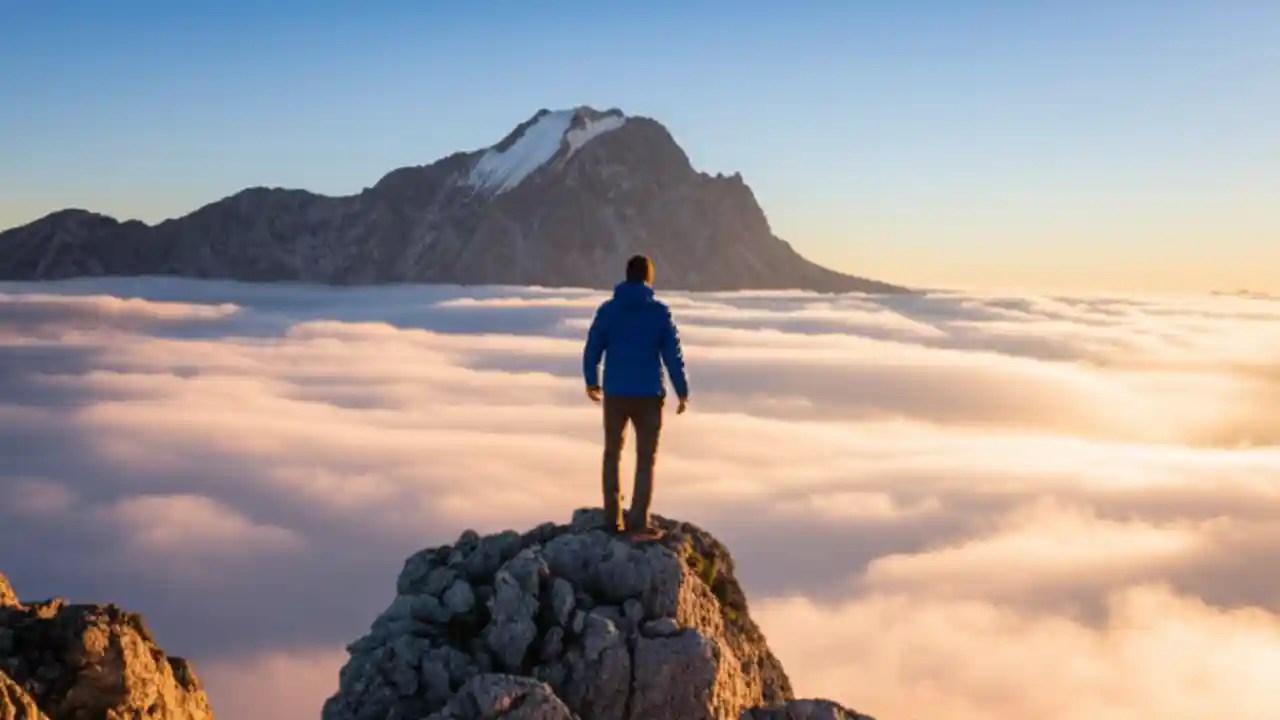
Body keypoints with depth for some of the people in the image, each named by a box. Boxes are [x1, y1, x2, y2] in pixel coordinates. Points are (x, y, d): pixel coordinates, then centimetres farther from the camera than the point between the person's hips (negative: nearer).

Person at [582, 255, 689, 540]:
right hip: (648, 395, -2)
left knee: (612, 453, 18)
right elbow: (673, 355, -6)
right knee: (645, 459, 5)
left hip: (614, 393, 2)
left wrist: (591, 382, 20)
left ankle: (613, 517, 20)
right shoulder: (660, 312, -6)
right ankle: (638, 523, -2)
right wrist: (682, 392, 2)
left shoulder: (607, 310, 0)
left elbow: (592, 350, 4)